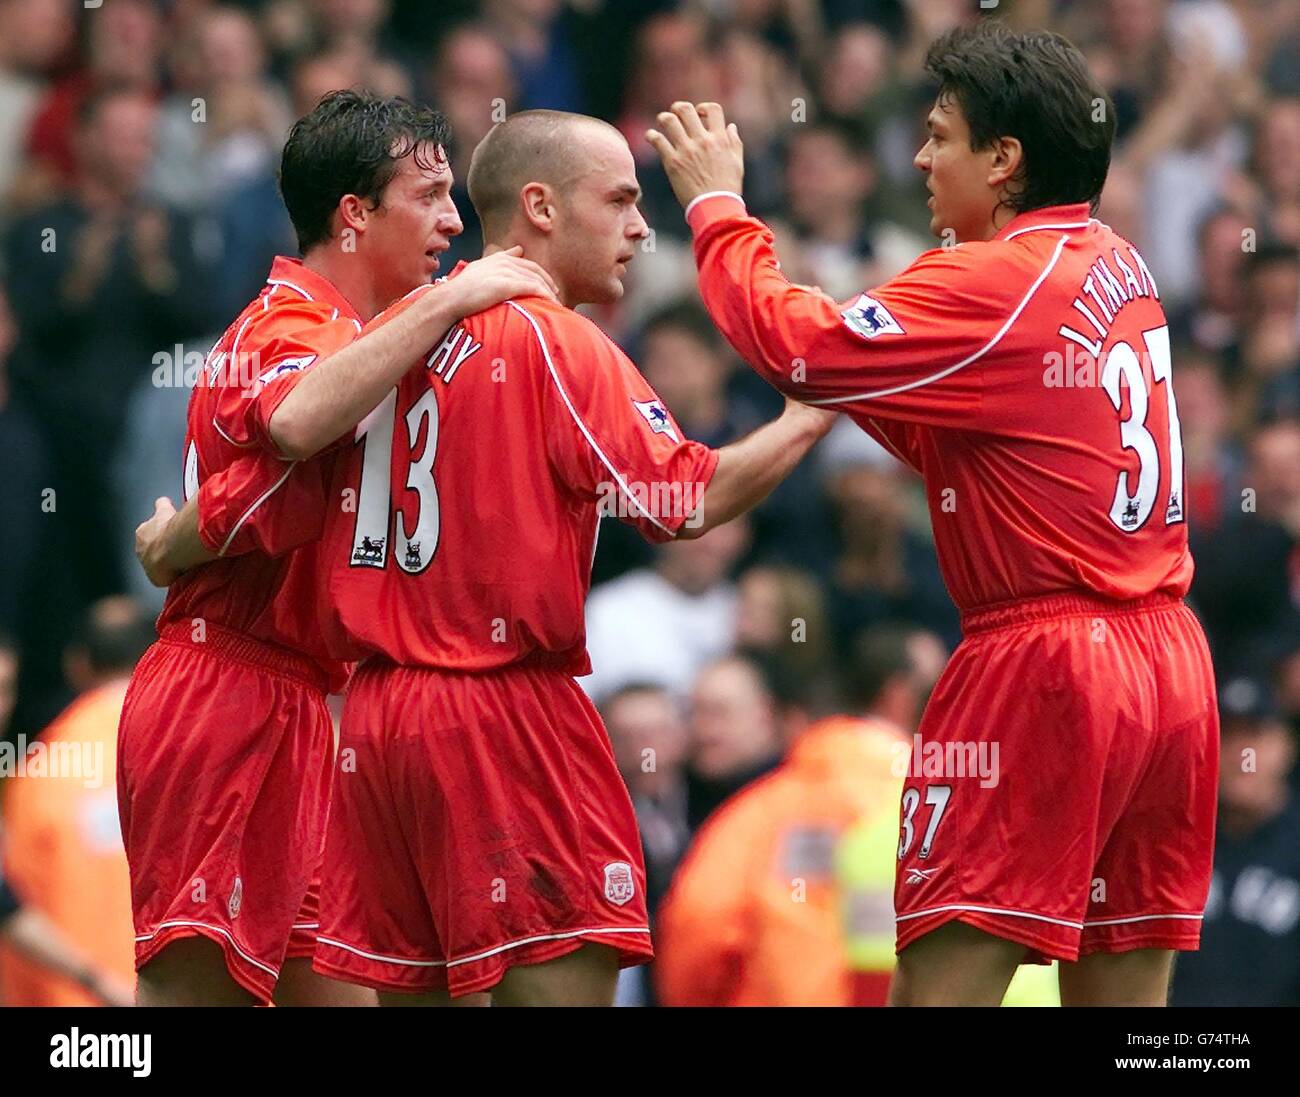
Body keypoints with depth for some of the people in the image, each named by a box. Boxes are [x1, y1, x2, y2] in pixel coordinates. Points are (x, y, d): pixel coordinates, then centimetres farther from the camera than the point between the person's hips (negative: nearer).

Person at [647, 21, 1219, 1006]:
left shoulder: (994, 285, -12)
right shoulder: (1118, 268, 14)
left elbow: (793, 348, -16)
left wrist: (716, 207, 0)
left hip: (1043, 668, -8)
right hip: (1171, 664, 8)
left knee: (938, 984, -7)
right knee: (1126, 990, 9)